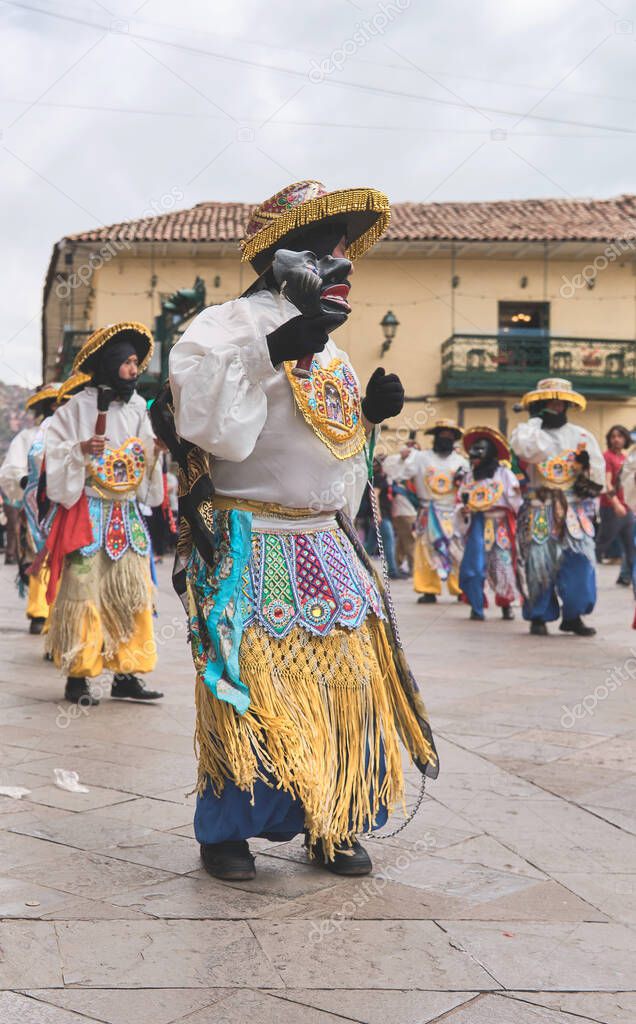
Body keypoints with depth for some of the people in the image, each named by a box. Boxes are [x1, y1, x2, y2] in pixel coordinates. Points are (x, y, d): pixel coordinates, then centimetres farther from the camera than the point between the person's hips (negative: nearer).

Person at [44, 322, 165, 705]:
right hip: (88, 512, -5)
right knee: (85, 590, -5)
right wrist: (80, 451, -21)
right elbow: (54, 452, -5)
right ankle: (77, 676, 3)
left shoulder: (137, 408, 12)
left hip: (127, 515, 6)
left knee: (132, 592, 3)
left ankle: (126, 674, 10)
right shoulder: (78, 407, -4)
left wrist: (157, 449, -2)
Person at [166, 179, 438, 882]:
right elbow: (203, 416, -21)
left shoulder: (328, 348, 18)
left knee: (349, 683, 5)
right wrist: (270, 351, -26)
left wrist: (370, 414, 7)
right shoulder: (231, 325, -5)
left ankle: (333, 827, 18)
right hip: (247, 544, -7)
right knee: (251, 690, -6)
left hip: (324, 546, 7)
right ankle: (225, 832, 11)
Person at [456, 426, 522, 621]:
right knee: (474, 565, -7)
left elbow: (516, 499, -3)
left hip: (501, 524, -2)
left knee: (503, 563, -1)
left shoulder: (504, 473, 1)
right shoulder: (469, 476, 13)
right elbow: (462, 501, 17)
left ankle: (506, 604, 18)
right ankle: (476, 608, 1)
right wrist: (463, 510, -3)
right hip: (478, 524, 3)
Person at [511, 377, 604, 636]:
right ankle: (538, 617, 4)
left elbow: (597, 470, 14)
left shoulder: (582, 436, 13)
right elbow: (524, 445, -20)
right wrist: (536, 419, -8)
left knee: (578, 561, -7)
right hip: (539, 511, -2)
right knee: (538, 561, -5)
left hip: (574, 511, 2)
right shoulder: (529, 432, 5)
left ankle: (573, 616, 2)